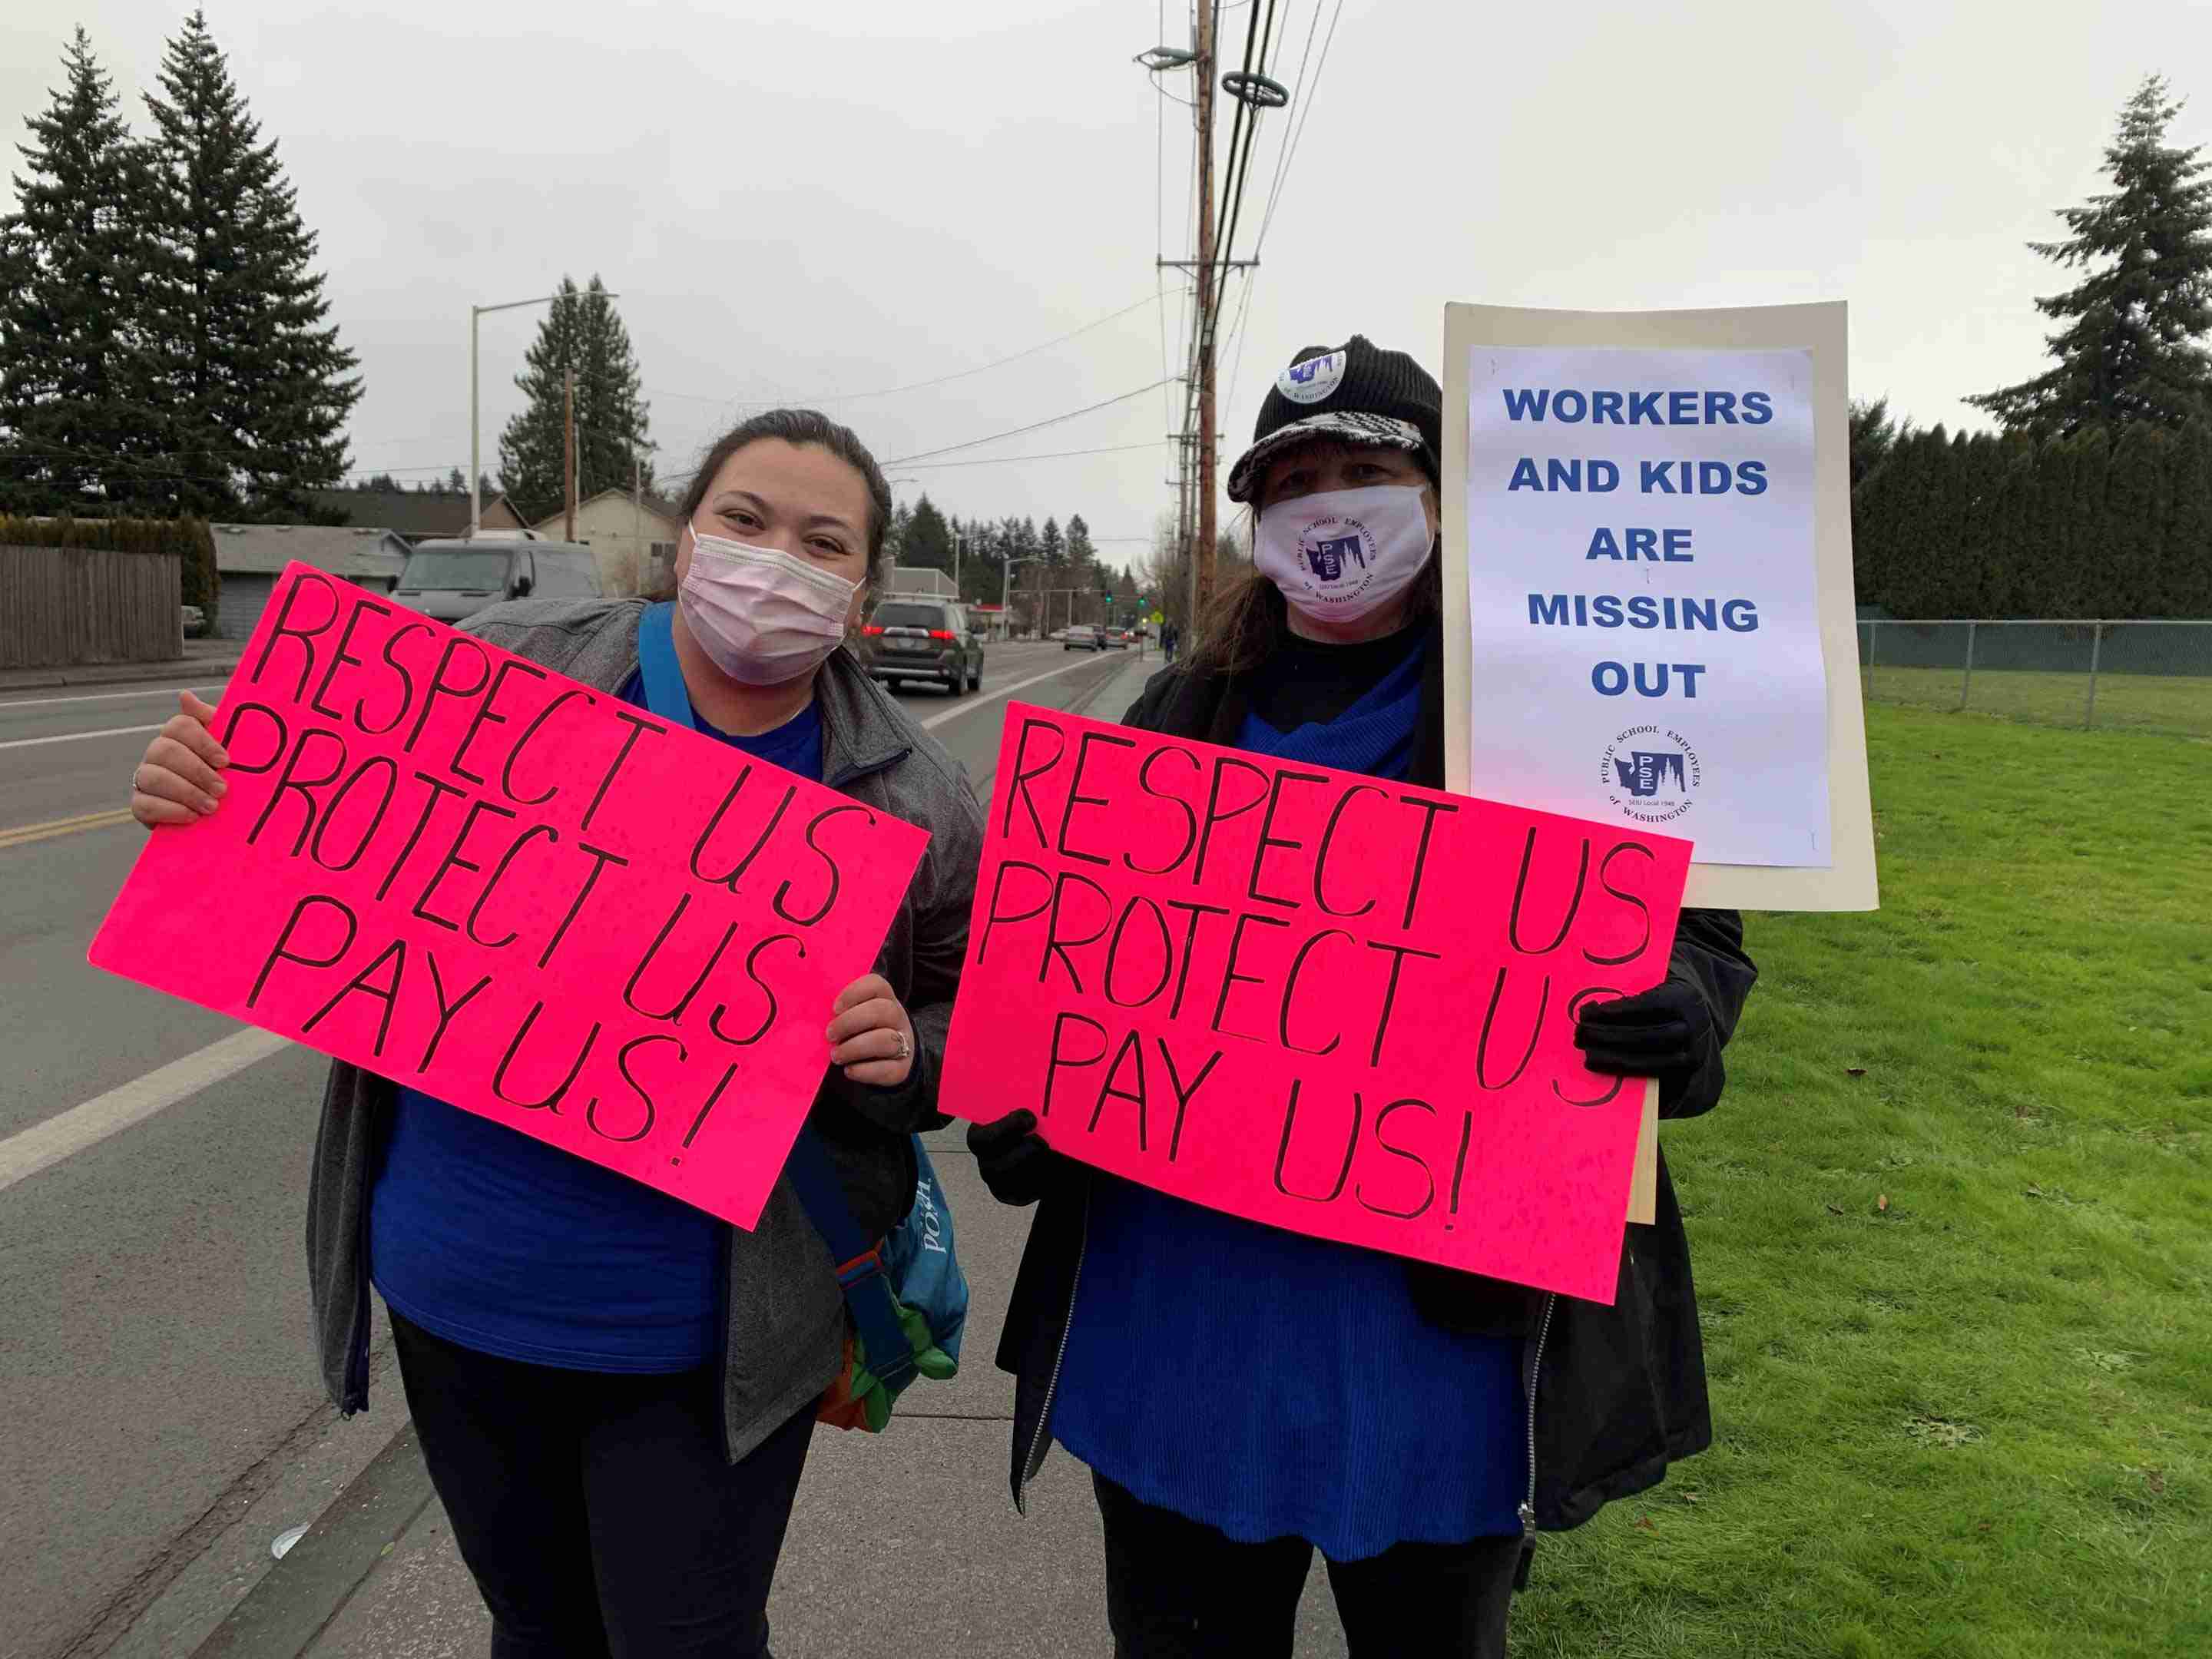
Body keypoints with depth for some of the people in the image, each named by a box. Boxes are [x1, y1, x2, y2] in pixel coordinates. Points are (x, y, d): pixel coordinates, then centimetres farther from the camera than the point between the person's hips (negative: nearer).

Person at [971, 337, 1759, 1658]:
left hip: (1437, 1340, -3)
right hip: (1179, 1325, 3)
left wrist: (1679, 1011, -23)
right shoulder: (1182, 719, 8)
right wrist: (1018, 1109, -3)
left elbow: (1700, 930, 0)